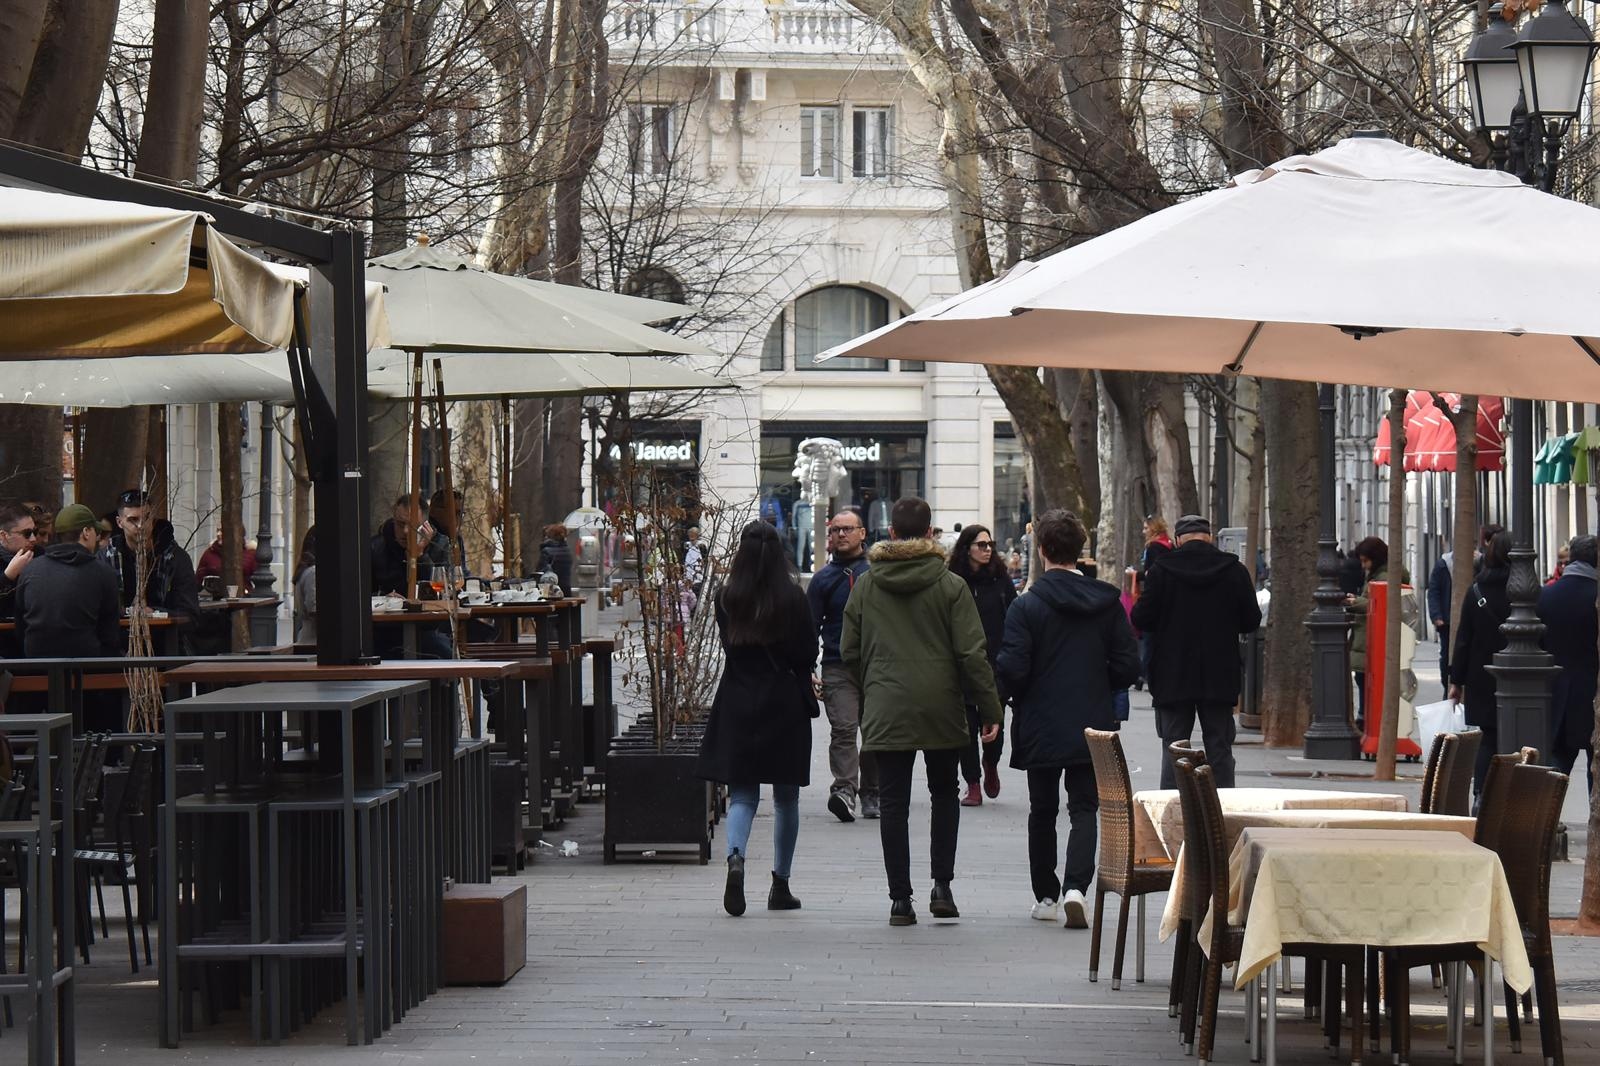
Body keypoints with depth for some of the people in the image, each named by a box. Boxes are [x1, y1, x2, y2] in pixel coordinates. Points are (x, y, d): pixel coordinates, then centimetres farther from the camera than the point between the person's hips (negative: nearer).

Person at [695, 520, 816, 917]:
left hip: (738, 703, 1)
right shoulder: (792, 597, -10)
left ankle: (736, 858, -24)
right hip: (785, 704, -1)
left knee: (742, 794, 5)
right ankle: (780, 885, 16)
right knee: (786, 798, 12)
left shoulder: (727, 598, -4)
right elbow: (808, 653, -4)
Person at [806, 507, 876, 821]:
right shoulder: (824, 579, 8)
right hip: (838, 668, -1)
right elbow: (810, 627, 8)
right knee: (843, 728, -16)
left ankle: (871, 793, 19)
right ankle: (844, 789, -25)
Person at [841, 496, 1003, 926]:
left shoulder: (865, 585, 2)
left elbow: (849, 652, 7)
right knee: (944, 793, 17)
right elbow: (972, 653, -7)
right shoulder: (950, 586, -5)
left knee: (893, 802, 4)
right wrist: (989, 708, -2)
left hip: (885, 711, 1)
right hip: (941, 710, 0)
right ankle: (942, 885, 6)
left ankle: (900, 898, 2)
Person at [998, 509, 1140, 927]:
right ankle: (1075, 886, -18)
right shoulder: (1107, 603, -1)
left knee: (1043, 812, 14)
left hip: (1040, 729, -1)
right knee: (1086, 809, 3)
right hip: (1093, 728, 1)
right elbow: (1127, 667, 0)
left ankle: (1045, 895, 20)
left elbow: (1012, 671, -14)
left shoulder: (1025, 606, -11)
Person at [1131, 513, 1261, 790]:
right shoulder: (1235, 570, -2)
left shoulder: (1161, 569, -7)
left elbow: (1141, 619, -7)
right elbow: (1251, 621, 2)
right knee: (1220, 747, 7)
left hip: (1172, 676, -1)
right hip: (1220, 675, 1)